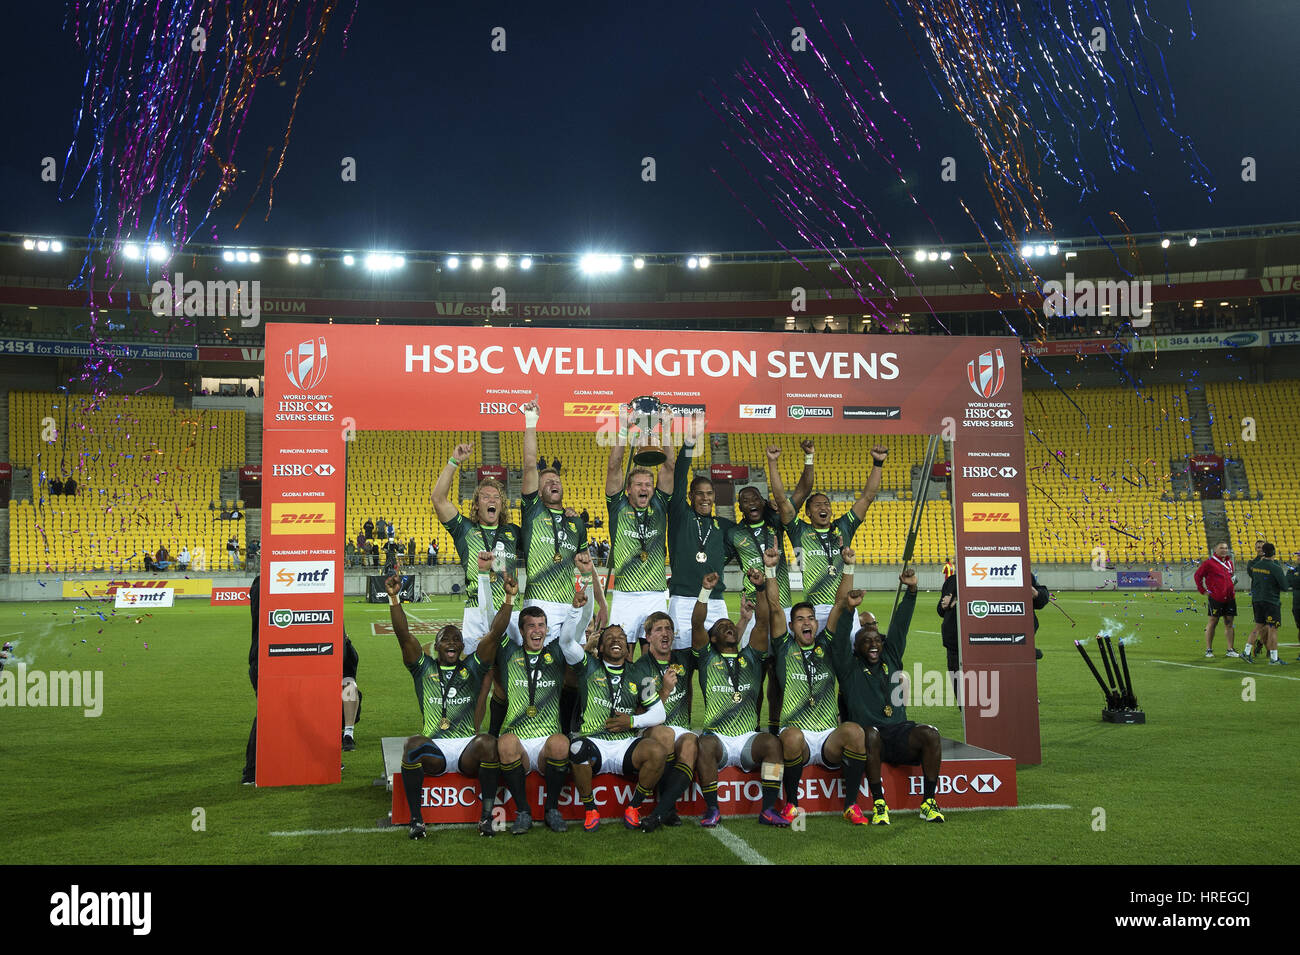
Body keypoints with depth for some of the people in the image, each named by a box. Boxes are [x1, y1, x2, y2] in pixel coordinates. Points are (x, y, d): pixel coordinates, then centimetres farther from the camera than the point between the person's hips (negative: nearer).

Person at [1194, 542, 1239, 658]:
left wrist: (1232, 588, 14)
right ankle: (1208, 650, 7)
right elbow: (1197, 576, -2)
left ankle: (1230, 650, 12)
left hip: (1230, 597, 6)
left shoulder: (1229, 562, 14)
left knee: (1229, 623, 6)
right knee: (1212, 621, 0)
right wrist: (1203, 591, -4)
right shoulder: (1209, 562, -5)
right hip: (1216, 598, -6)